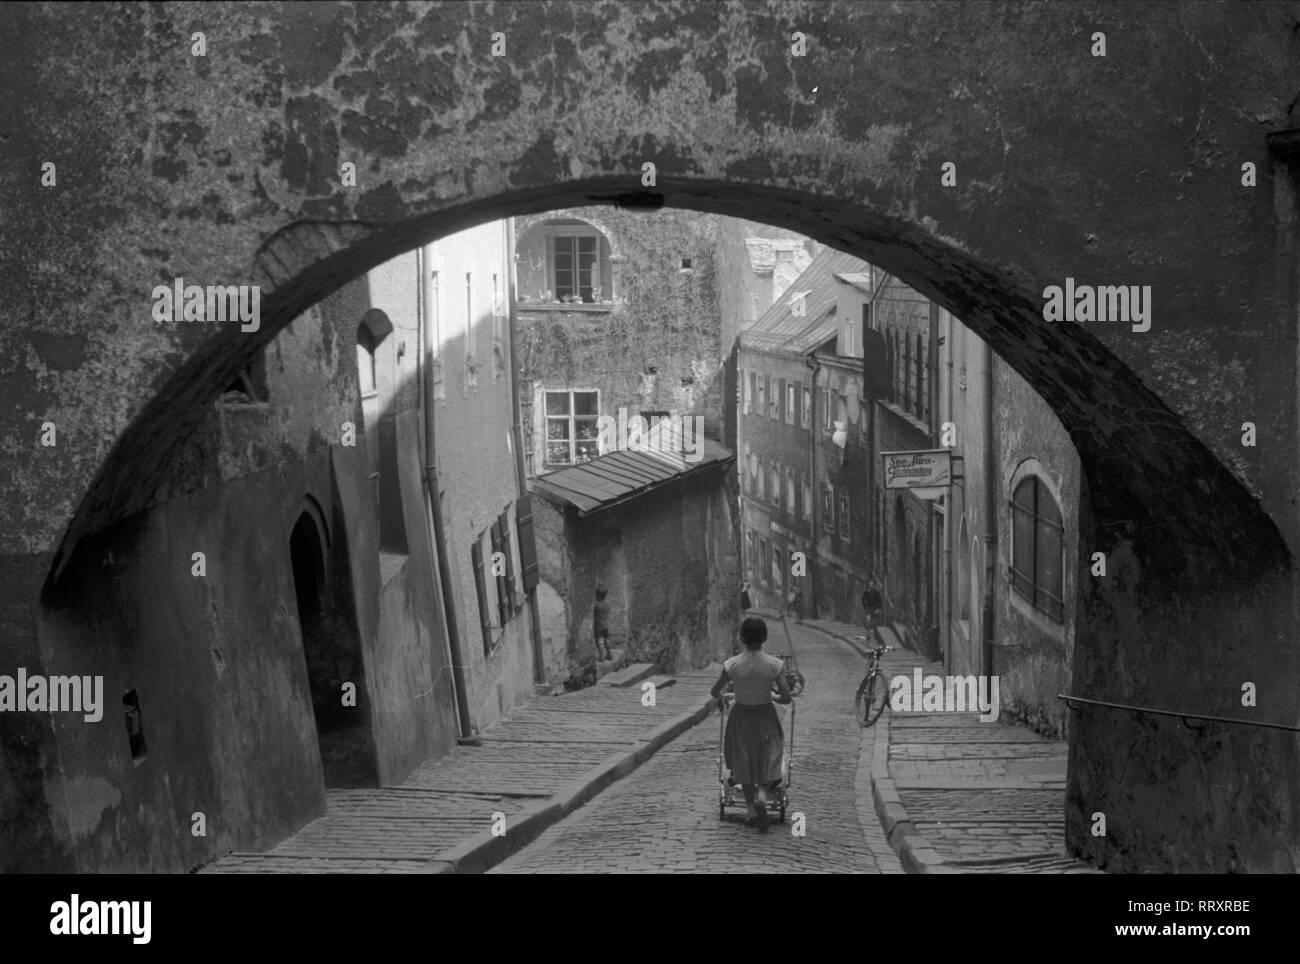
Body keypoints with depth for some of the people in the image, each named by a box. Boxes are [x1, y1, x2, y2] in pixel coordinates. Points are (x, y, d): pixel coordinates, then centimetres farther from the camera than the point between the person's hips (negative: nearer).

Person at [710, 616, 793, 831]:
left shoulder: (733, 664, -17)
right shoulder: (774, 665, -18)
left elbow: (715, 691, -3)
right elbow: (787, 697, -13)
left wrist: (720, 700, 21)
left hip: (741, 715, 0)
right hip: (766, 715, 0)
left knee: (744, 761, 18)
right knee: (769, 759, 18)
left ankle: (750, 808, 20)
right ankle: (762, 794, -9)